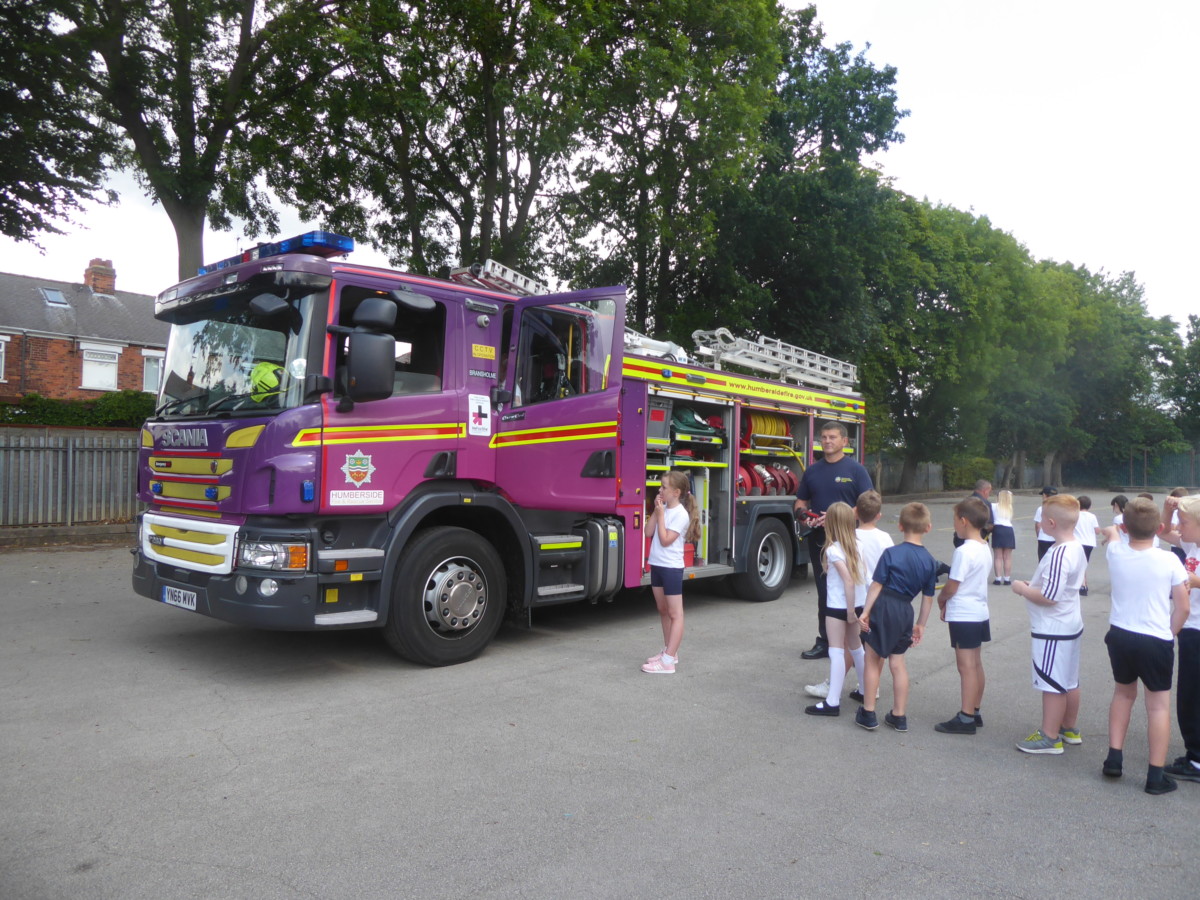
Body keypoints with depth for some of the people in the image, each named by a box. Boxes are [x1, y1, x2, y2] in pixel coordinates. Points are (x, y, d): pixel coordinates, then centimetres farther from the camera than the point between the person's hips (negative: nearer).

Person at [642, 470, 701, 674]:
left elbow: (665, 540, -19)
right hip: (657, 565, 9)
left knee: (675, 613, -4)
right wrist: (656, 510, -2)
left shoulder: (681, 514, -15)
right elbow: (648, 530, 3)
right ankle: (668, 650, 29)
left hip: (671, 568, -9)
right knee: (663, 610, 17)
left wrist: (661, 514, -17)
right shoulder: (663, 509, 7)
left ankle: (668, 661, -7)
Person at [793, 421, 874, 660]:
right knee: (824, 593, 12)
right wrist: (803, 512, -7)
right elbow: (800, 501, 16)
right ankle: (825, 642, 21)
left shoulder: (855, 469, -3)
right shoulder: (812, 471, 11)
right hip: (819, 540, 5)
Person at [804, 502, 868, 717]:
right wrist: (854, 609, 10)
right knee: (856, 648, 22)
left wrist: (850, 611, -16)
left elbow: (848, 580, -22)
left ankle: (832, 702, -7)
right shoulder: (856, 545, 5)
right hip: (856, 604, 8)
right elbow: (861, 576, 6)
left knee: (836, 652, -7)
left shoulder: (833, 550, -17)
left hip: (838, 606, -8)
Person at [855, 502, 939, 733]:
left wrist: (865, 612, -6)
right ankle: (899, 716, 24)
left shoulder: (891, 553, -11)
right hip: (905, 612, 4)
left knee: (873, 661, 8)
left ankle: (868, 714, 14)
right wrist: (920, 624, 17)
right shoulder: (930, 561, 3)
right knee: (897, 663, 16)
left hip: (883, 608, -4)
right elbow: (928, 597, 7)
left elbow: (876, 585, -11)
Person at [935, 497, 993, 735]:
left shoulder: (964, 551, -22)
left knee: (966, 666, -3)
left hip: (964, 617, -9)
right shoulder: (985, 549, 7)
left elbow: (952, 586, -18)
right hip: (980, 612, 9)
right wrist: (949, 602, 8)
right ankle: (975, 711, 25)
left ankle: (966, 718, 3)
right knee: (976, 664, 15)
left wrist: (941, 599, 1)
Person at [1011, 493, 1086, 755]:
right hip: (1071, 625, 10)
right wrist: (1032, 585, 11)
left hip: (1053, 631, -10)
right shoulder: (1076, 548, 5)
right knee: (1069, 682, 20)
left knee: (1052, 684, 1)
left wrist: (1022, 589, -13)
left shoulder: (1059, 555, -27)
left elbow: (1048, 597, -27)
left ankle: (1050, 737, 11)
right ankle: (1070, 729, 34)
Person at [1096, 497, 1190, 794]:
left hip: (1120, 636, 3)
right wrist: (1170, 634, 9)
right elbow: (1182, 608, -8)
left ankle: (1114, 757, 22)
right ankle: (1156, 776, 10)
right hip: (1156, 641, -3)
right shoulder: (1169, 560, -14)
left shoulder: (1115, 553, -8)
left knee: (1123, 692, 22)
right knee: (1159, 704, 7)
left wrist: (1112, 533, 43)